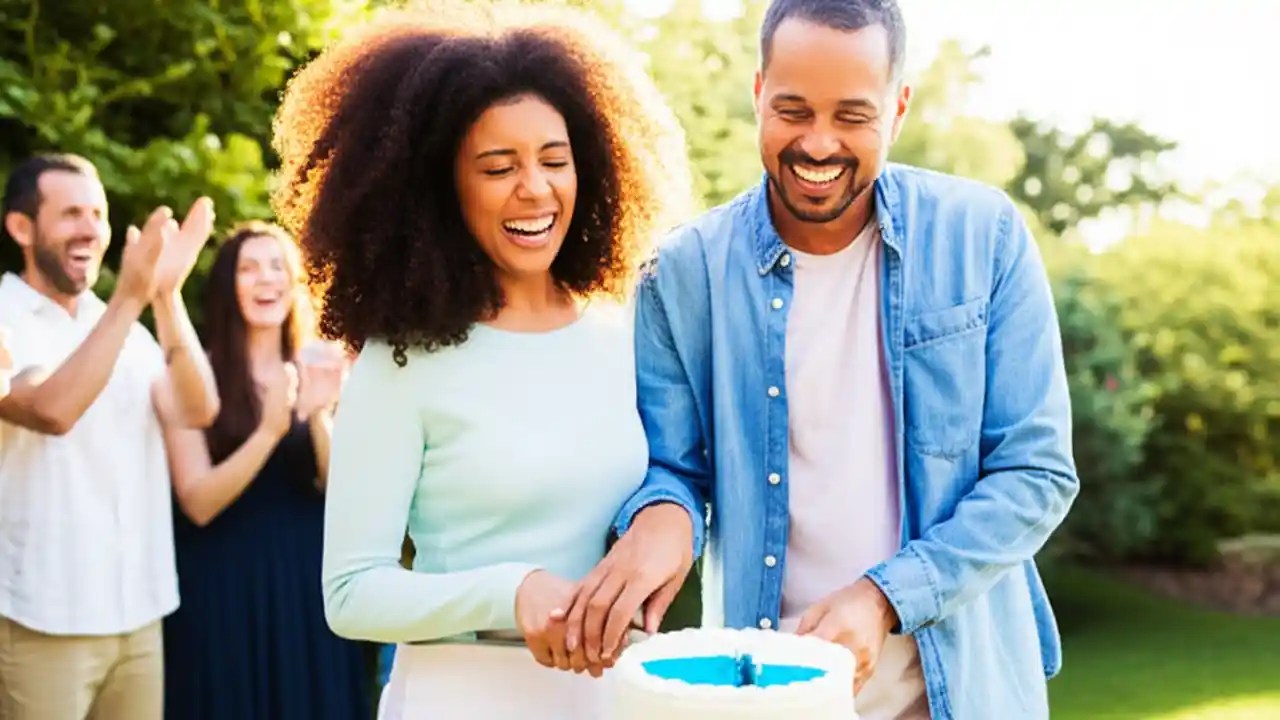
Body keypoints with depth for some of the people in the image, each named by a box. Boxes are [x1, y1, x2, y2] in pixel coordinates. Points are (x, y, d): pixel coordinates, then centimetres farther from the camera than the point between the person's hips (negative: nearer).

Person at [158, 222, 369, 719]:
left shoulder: (321, 369, 5)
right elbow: (198, 503, -14)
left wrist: (318, 415, -20)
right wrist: (270, 430, -25)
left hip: (308, 584, 3)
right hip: (225, 588, -3)